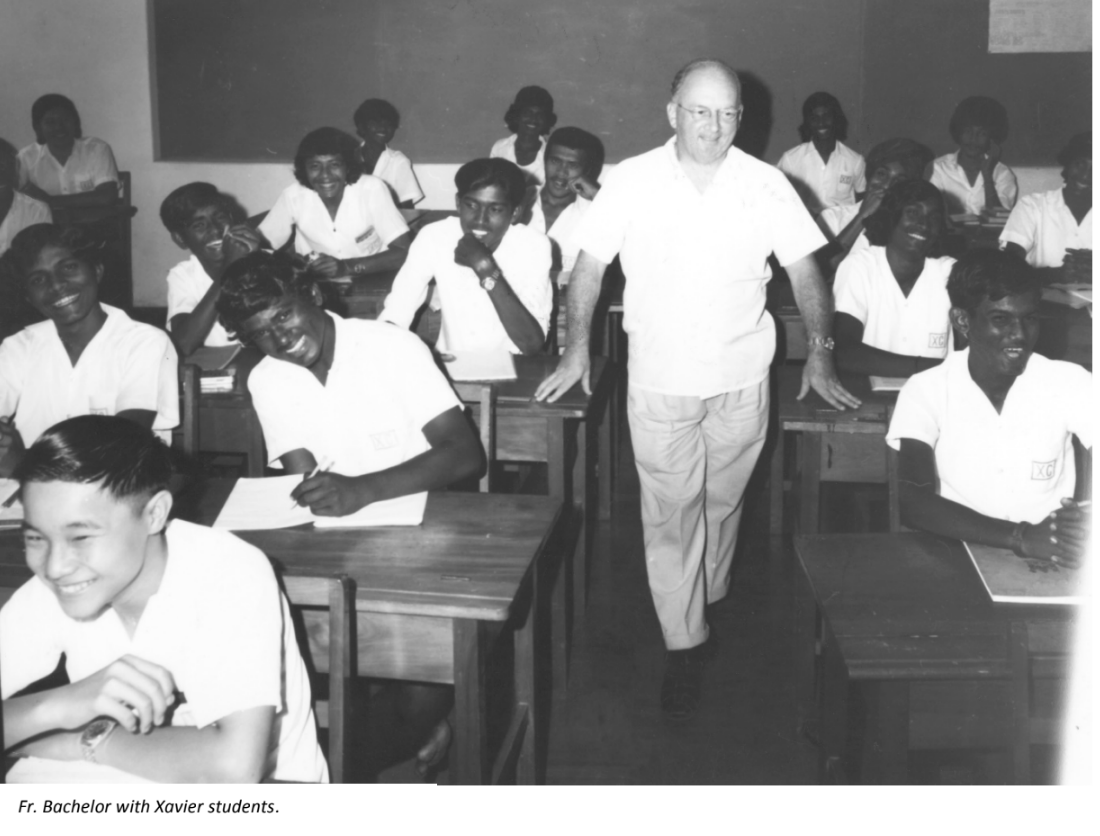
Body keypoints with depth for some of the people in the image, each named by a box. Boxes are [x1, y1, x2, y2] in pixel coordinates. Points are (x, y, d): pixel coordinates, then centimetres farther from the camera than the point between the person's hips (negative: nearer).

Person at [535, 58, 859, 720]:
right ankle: (685, 645, 11)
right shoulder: (632, 181, -6)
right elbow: (591, 263, 0)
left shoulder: (767, 185, -4)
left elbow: (805, 270, 1)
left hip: (743, 377, 1)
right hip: (659, 377, -1)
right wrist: (577, 349, -5)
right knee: (669, 511, 2)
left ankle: (710, 607, 38)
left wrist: (821, 352, -6)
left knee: (723, 502, 16)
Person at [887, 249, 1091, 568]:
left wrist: (1085, 524, -28)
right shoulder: (926, 391, -5)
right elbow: (913, 503, -15)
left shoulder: (1070, 383, -1)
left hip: (1054, 566, 1)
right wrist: (1020, 537, -26)